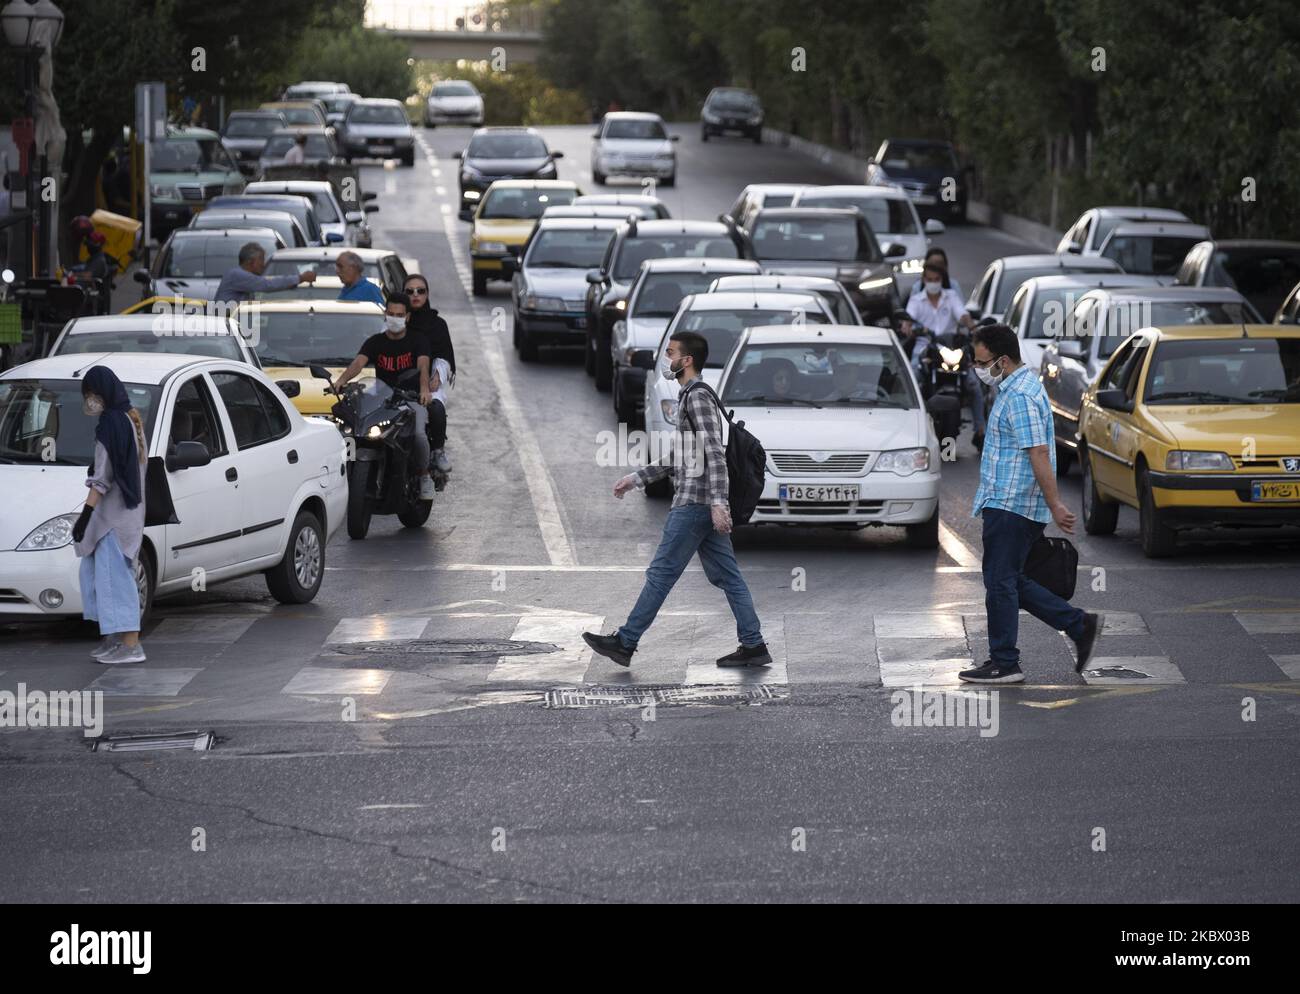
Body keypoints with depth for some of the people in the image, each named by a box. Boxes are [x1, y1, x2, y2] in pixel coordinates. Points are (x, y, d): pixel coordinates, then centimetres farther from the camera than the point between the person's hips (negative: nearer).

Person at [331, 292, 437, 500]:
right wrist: (341, 380, -30)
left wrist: (424, 389, -38)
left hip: (412, 398, -2)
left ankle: (425, 476, -6)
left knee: (418, 434, -30)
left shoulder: (416, 341, 4)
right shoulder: (375, 342, 11)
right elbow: (358, 363, -8)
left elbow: (423, 366, -15)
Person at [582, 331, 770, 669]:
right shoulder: (690, 397, 19)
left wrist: (717, 503, -27)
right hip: (704, 503, 10)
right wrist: (637, 478, 25)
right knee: (726, 576, 7)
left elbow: (715, 454, -21)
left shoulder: (698, 397, -12)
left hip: (694, 503, -10)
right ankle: (753, 646, 5)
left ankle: (625, 643, 1)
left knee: (661, 573, -4)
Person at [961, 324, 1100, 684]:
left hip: (1011, 506, -10)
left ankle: (1004, 664, 2)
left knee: (1000, 583, -4)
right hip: (1006, 503, 10)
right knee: (1011, 581, 13)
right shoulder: (1021, 386, 15)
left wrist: (1055, 506, -26)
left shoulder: (1020, 397, -19)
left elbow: (1039, 455, -24)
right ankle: (1080, 626, 15)